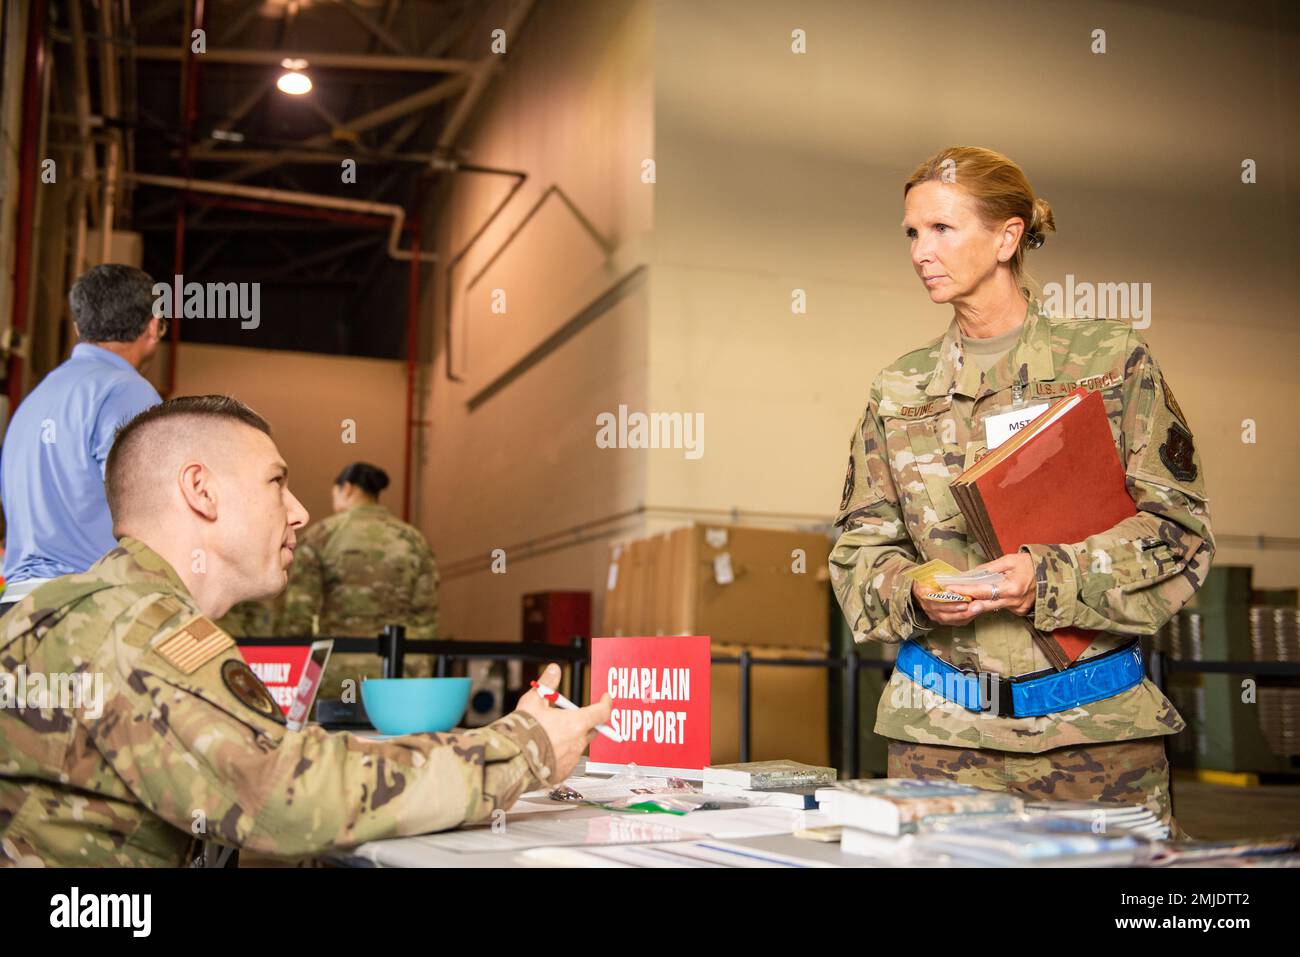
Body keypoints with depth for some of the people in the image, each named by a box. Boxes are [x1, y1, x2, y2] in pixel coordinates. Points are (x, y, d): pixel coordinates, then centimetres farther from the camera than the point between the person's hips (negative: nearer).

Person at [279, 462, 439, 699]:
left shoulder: (320, 535, 2)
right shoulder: (413, 540, 8)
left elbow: (296, 613, -1)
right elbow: (426, 619, 3)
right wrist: (422, 674, 11)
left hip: (337, 674, -1)